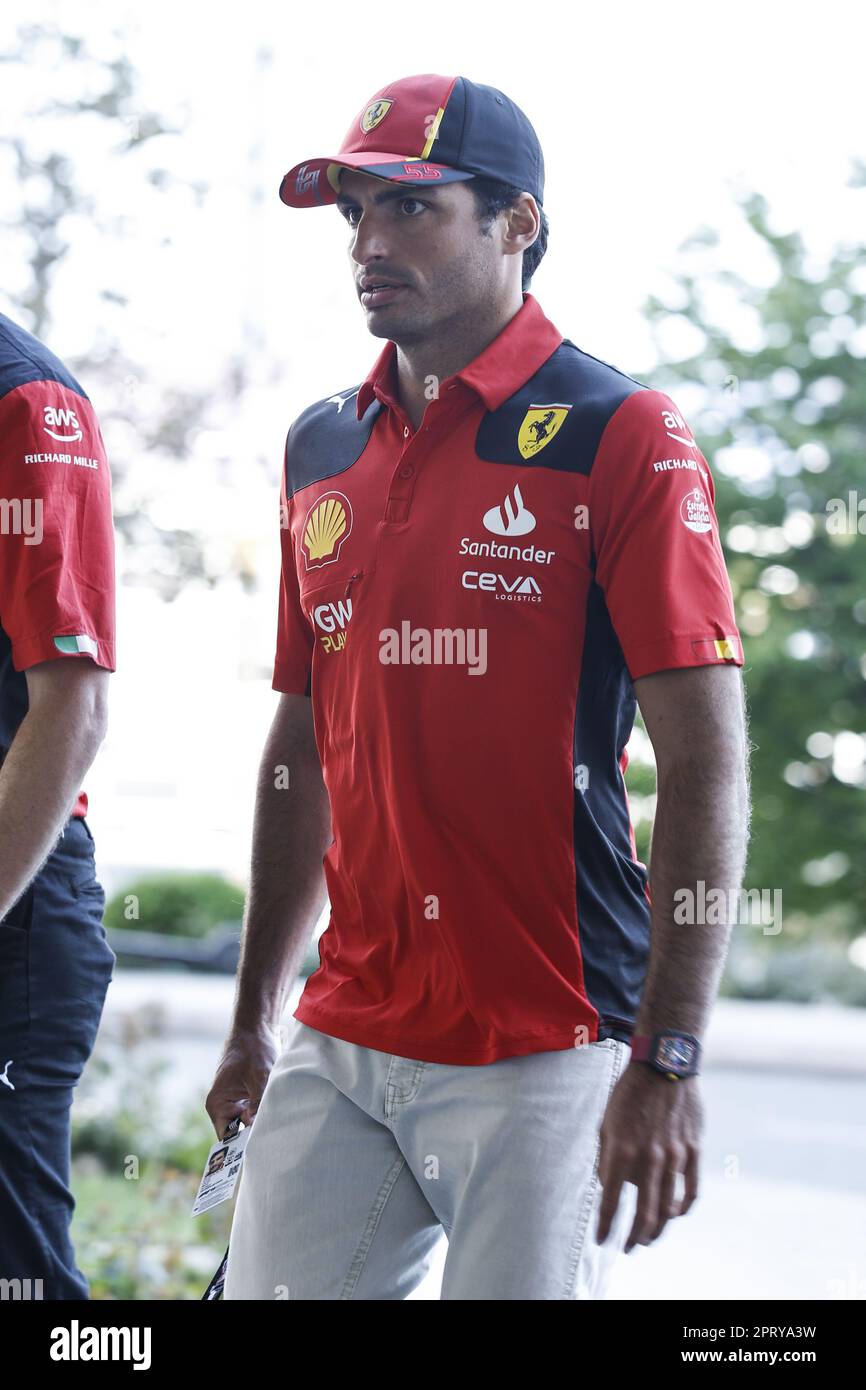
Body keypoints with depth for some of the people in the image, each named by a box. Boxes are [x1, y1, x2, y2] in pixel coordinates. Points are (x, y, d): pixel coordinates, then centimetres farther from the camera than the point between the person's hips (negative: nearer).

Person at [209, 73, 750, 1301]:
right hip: (339, 1049, 6)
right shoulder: (322, 448, 13)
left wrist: (668, 1061, -17)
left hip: (545, 1058, -6)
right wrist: (253, 1020, 19)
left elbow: (706, 765, -11)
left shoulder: (620, 436, -6)